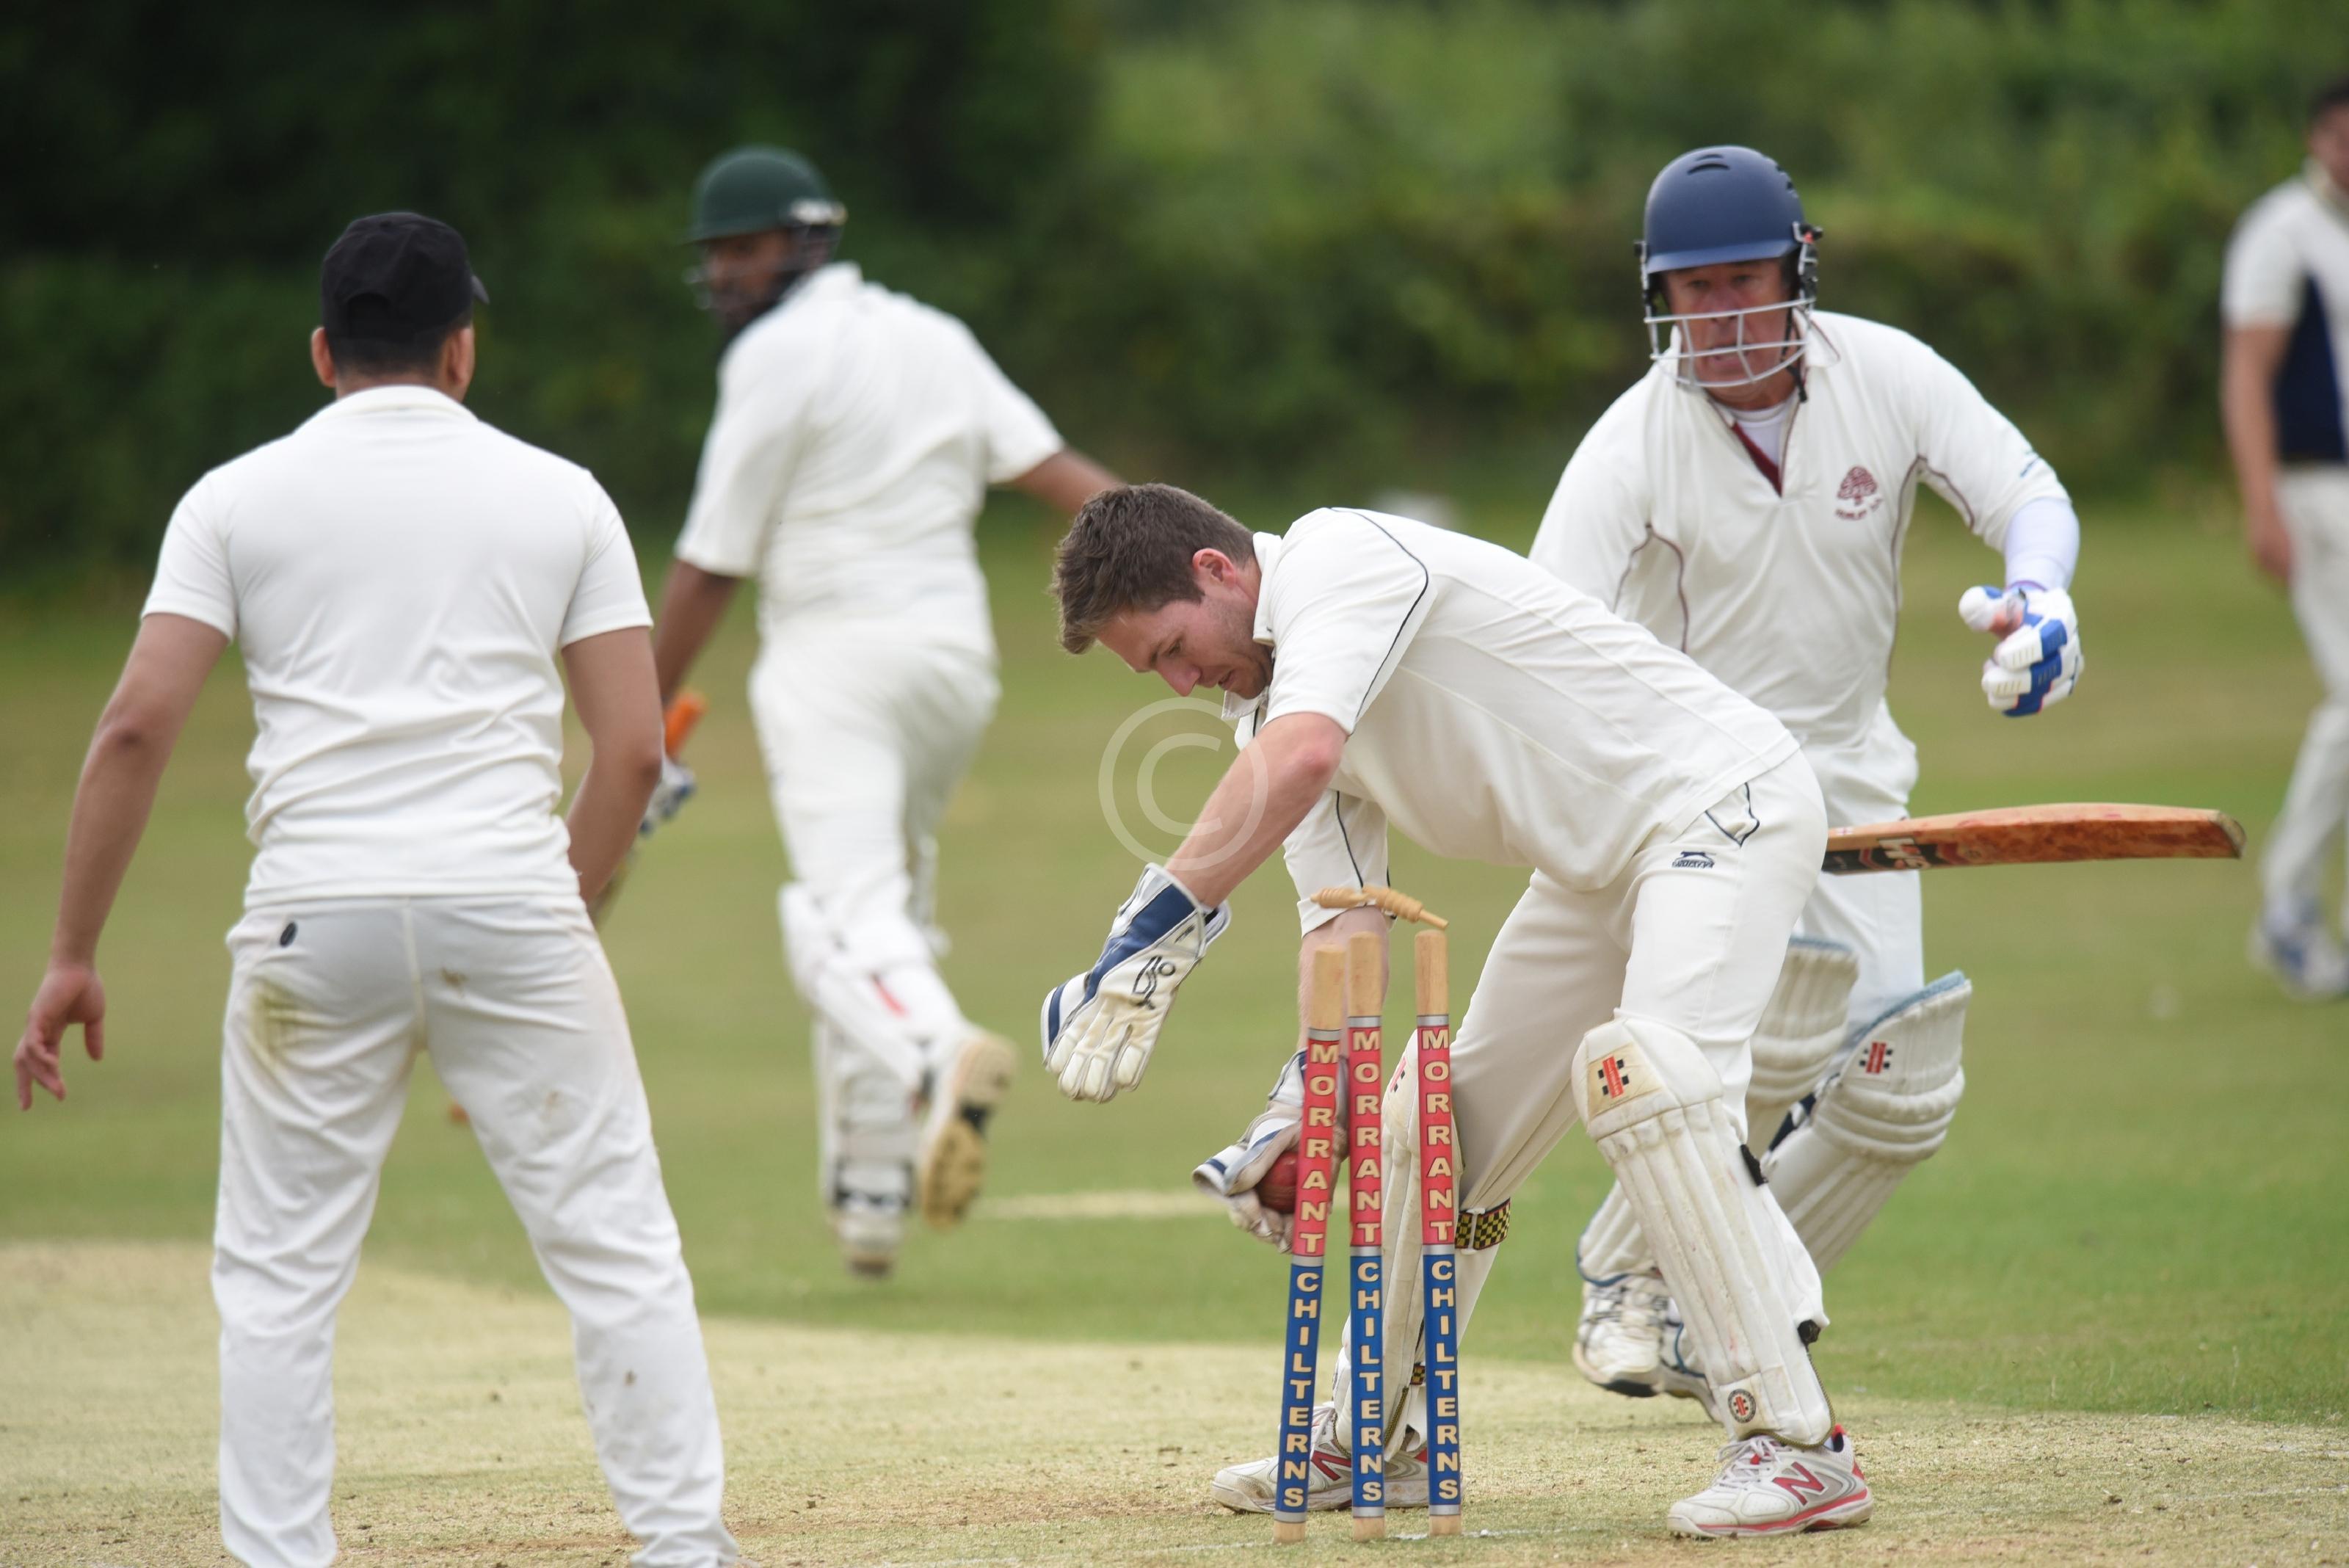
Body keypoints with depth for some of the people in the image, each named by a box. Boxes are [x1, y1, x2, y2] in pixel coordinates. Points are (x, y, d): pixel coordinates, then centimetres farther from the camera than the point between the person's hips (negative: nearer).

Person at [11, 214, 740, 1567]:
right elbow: (635, 745, 3)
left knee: (278, 1275, 8)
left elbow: (138, 726, -2)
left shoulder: (240, 498, 7)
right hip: (510, 901, 0)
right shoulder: (560, 496, 9)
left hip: (316, 917, 0)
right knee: (615, 1245, 7)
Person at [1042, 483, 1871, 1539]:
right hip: (1596, 866, 10)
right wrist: (1310, 1099, -12)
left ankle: (1799, 1450, -29)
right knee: (1441, 1117, 13)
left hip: (1721, 798, -10)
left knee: (1643, 1063, -30)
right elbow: (1344, 918, 2)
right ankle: (1373, 1442, 30)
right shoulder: (1266, 697, 8)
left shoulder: (1339, 555, -21)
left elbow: (1301, 759, -38)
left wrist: (1161, 928, -41)